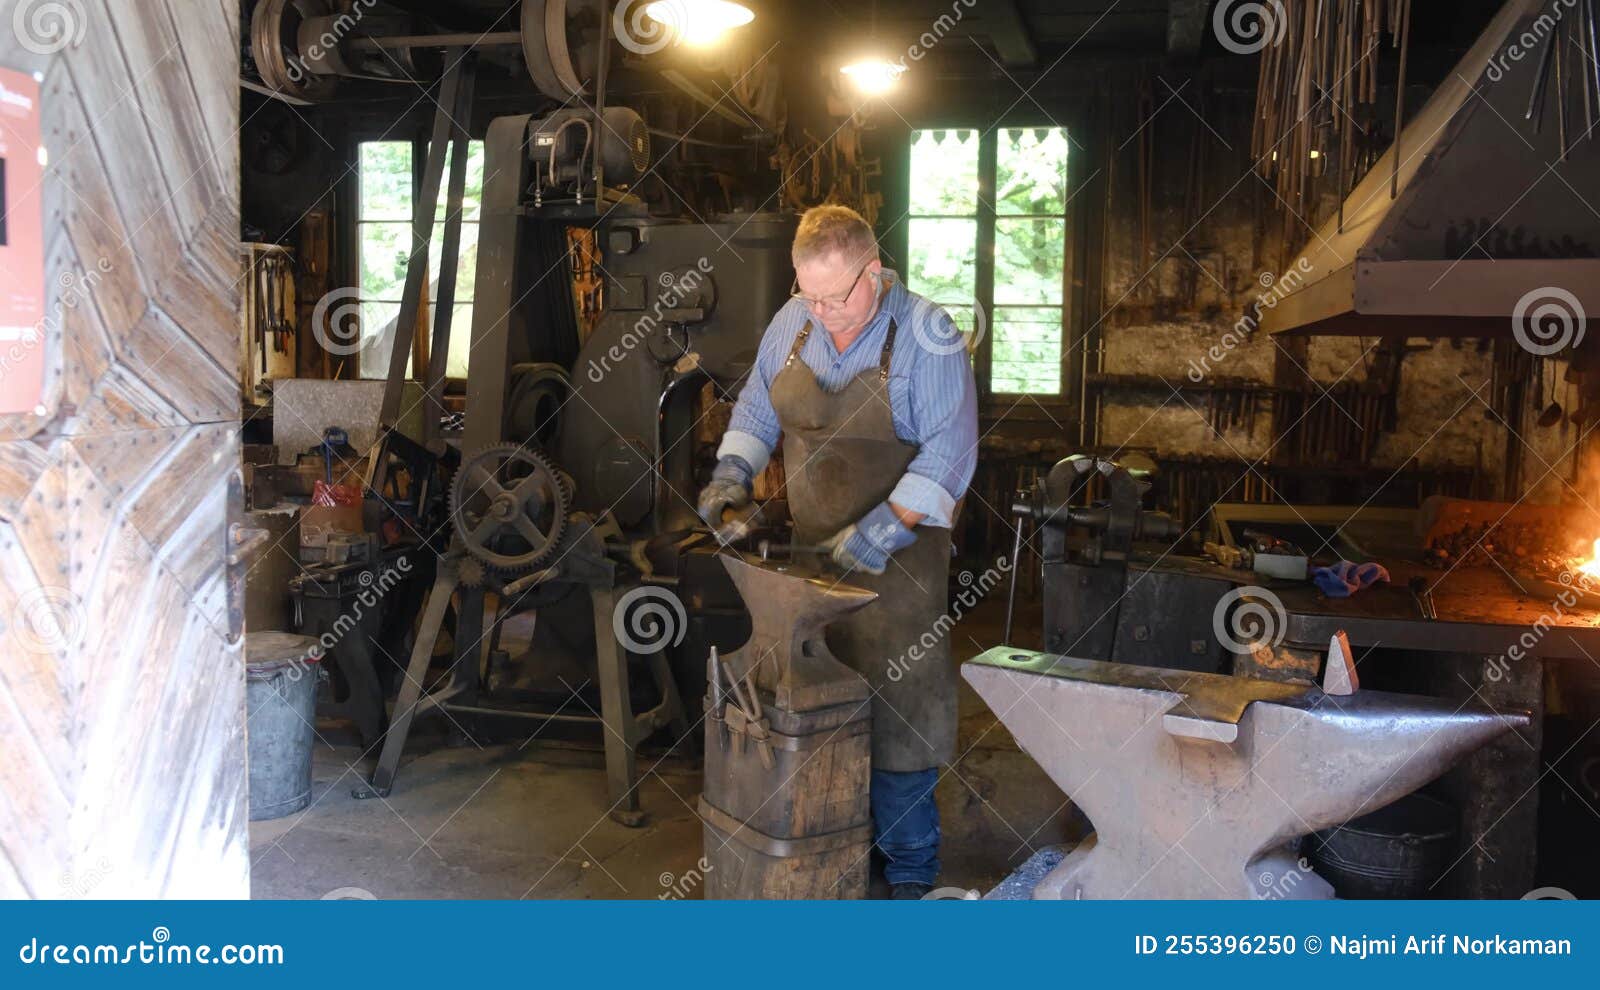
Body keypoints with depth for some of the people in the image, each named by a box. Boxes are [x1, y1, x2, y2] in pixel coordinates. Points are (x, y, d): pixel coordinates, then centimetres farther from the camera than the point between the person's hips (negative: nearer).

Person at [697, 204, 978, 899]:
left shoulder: (926, 335, -14)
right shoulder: (792, 323, 3)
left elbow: (948, 455, -18)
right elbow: (756, 409, 15)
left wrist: (883, 530, -26)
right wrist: (733, 474, -1)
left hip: (896, 560, -5)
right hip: (808, 551, 5)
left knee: (896, 713, 0)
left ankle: (909, 873, 16)